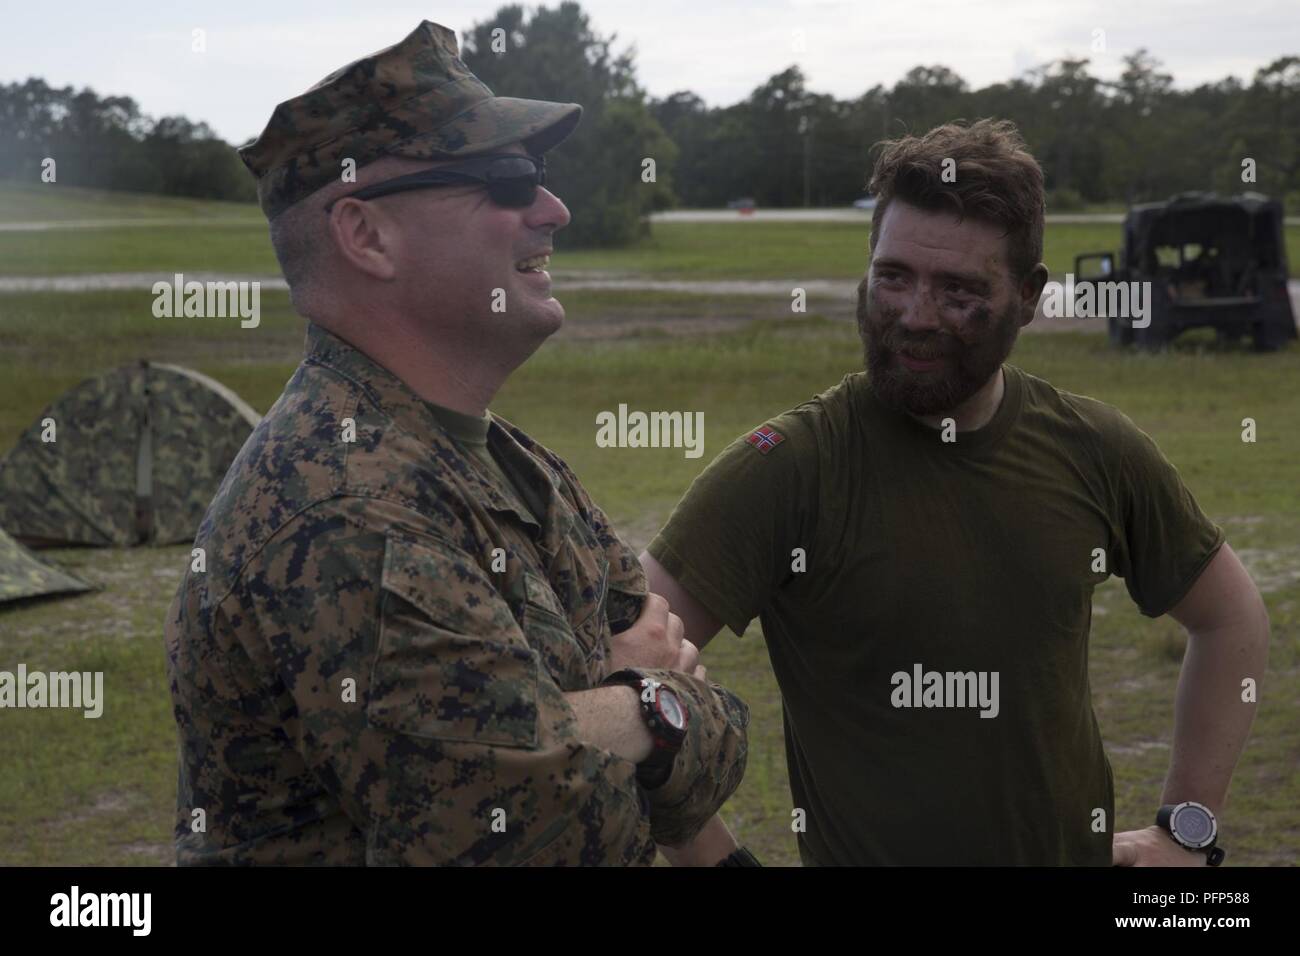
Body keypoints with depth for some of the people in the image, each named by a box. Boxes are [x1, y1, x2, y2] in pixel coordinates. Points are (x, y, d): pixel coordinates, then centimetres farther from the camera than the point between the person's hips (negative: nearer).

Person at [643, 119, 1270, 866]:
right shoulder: (788, 466, -18)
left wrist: (1187, 832, 4)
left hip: (1075, 849, 4)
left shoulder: (1093, 452, -5)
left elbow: (1231, 616, 8)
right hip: (861, 851, -4)